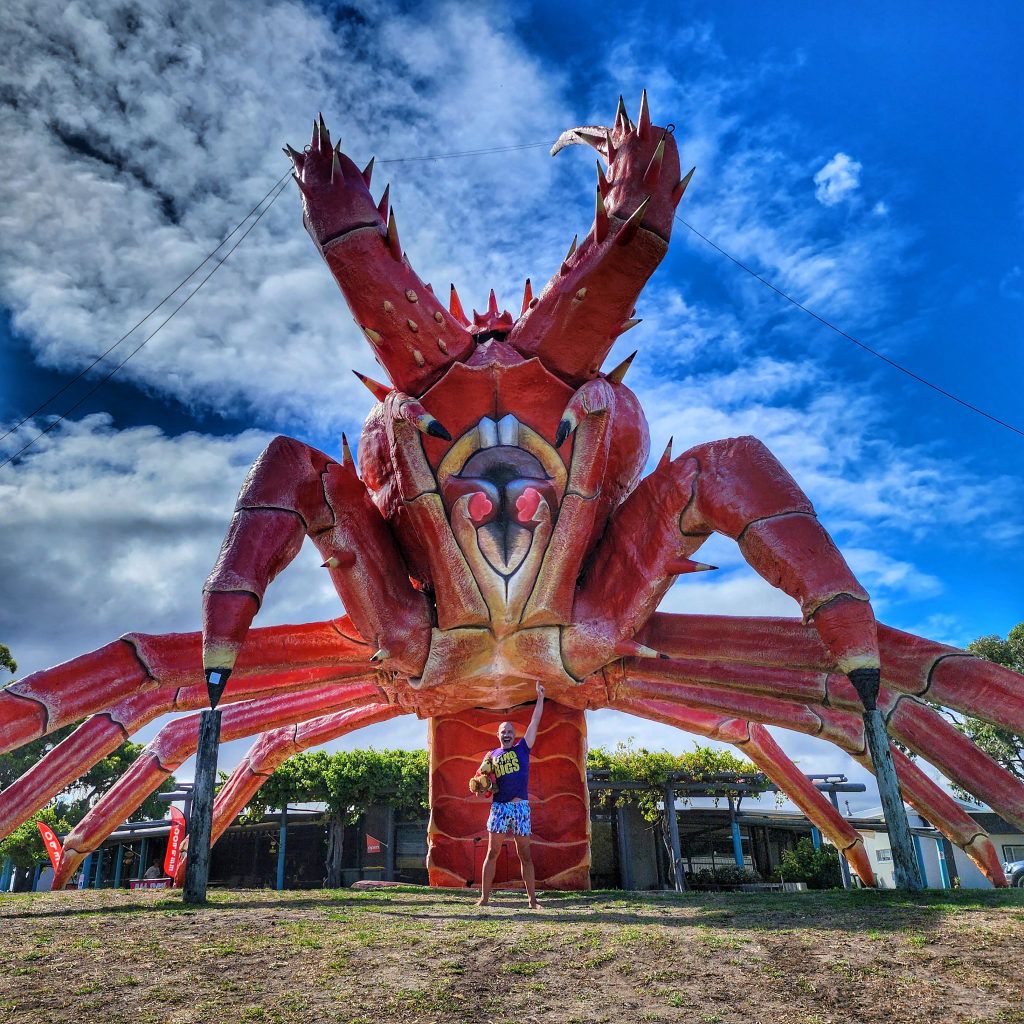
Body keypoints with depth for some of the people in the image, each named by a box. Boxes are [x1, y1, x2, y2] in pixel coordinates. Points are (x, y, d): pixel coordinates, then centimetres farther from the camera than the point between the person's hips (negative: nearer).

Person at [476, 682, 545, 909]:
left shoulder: (522, 748, 7)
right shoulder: (492, 755, 12)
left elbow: (535, 722, 2)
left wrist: (540, 698, -1)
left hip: (521, 806, -1)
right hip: (499, 806, 1)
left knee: (525, 855, 3)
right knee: (492, 852, 1)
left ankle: (532, 899, 9)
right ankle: (484, 897, 5)